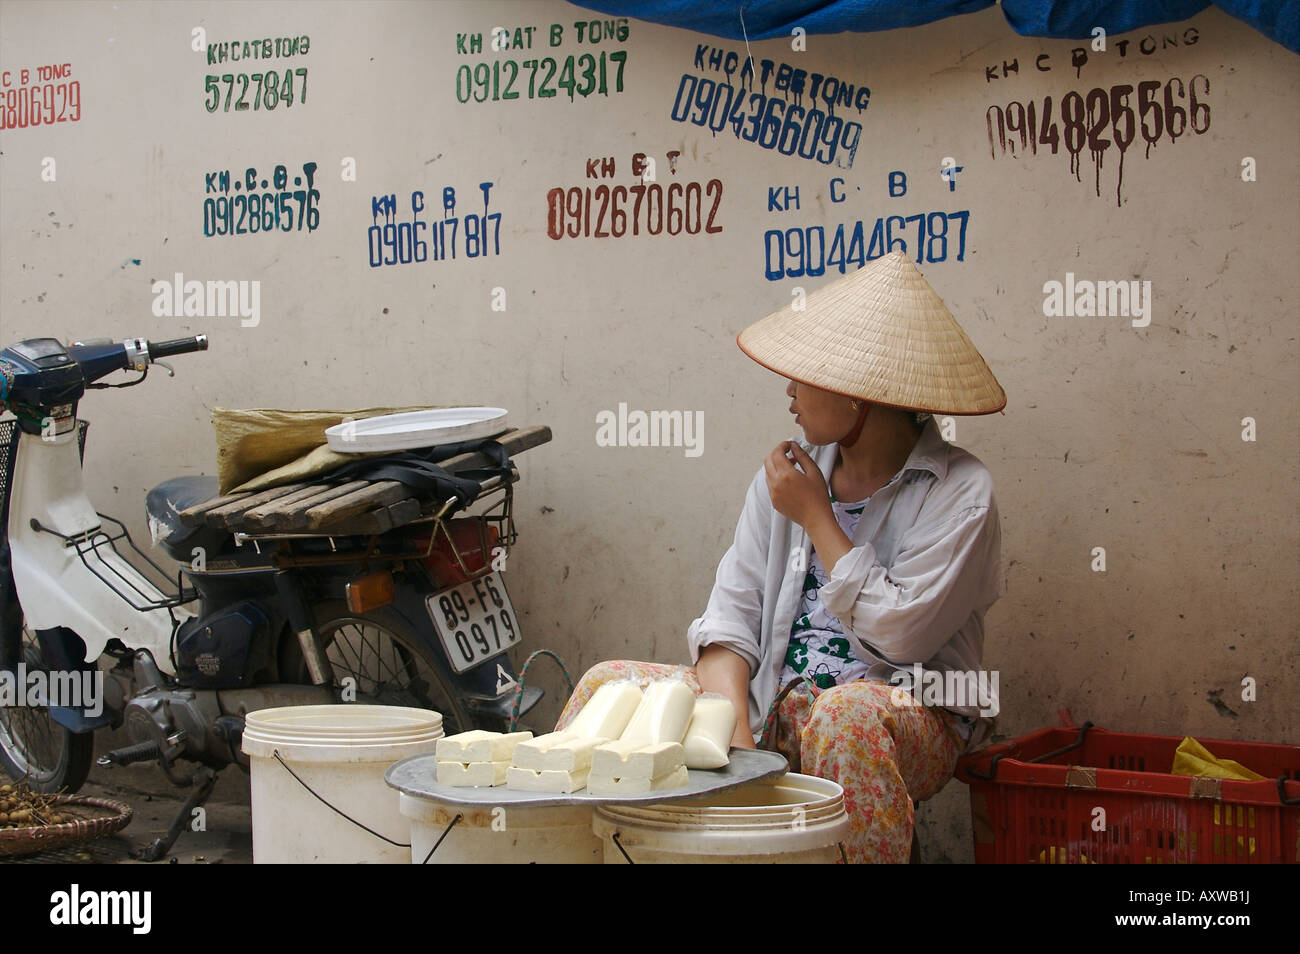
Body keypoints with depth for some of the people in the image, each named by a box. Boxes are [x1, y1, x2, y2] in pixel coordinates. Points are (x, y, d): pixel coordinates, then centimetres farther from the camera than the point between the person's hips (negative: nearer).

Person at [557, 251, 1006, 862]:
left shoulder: (959, 492, -8)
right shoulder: (785, 475, 9)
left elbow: (898, 635, -17)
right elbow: (733, 607, 3)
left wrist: (816, 518, -9)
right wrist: (732, 725, -15)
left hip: (908, 718, -5)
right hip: (776, 711, 5)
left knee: (845, 712, -39)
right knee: (609, 682, -9)